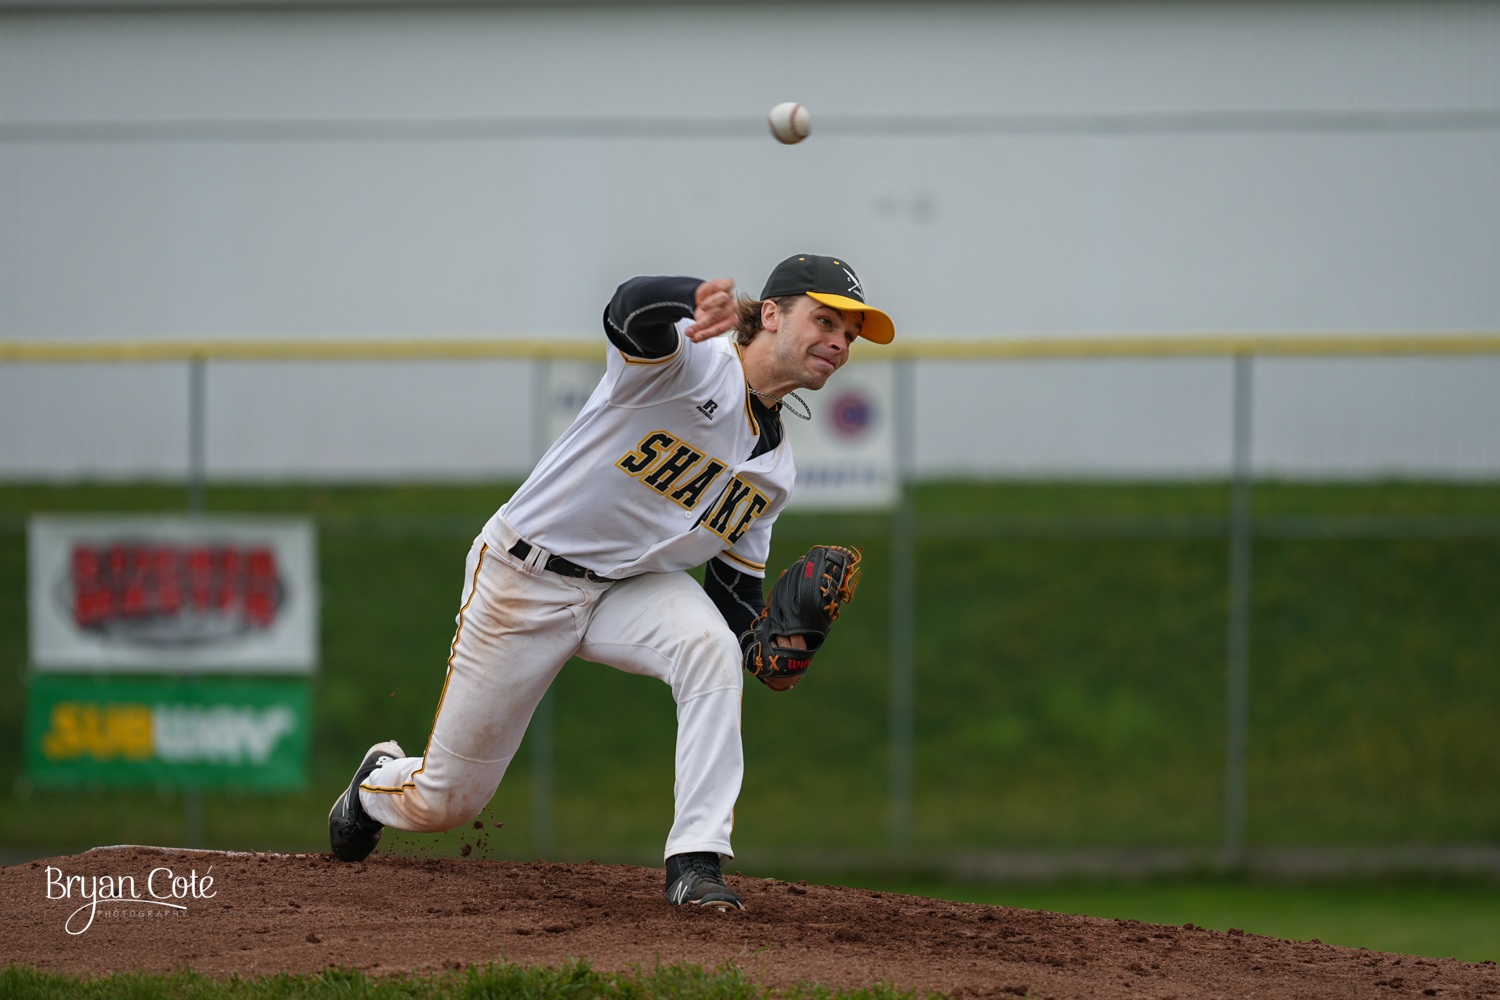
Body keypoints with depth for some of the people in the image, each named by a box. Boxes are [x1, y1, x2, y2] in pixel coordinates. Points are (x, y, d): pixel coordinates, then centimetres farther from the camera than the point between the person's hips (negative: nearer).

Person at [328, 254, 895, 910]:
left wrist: (771, 645, -14)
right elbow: (630, 313, -44)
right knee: (443, 802, 4)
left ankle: (697, 860, -28)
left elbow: (736, 583, 9)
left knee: (710, 645, -31)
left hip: (633, 586, 5)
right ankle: (380, 782, 43)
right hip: (524, 581, -5)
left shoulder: (774, 471, 2)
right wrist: (697, 303, -68)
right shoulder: (689, 358, -21)